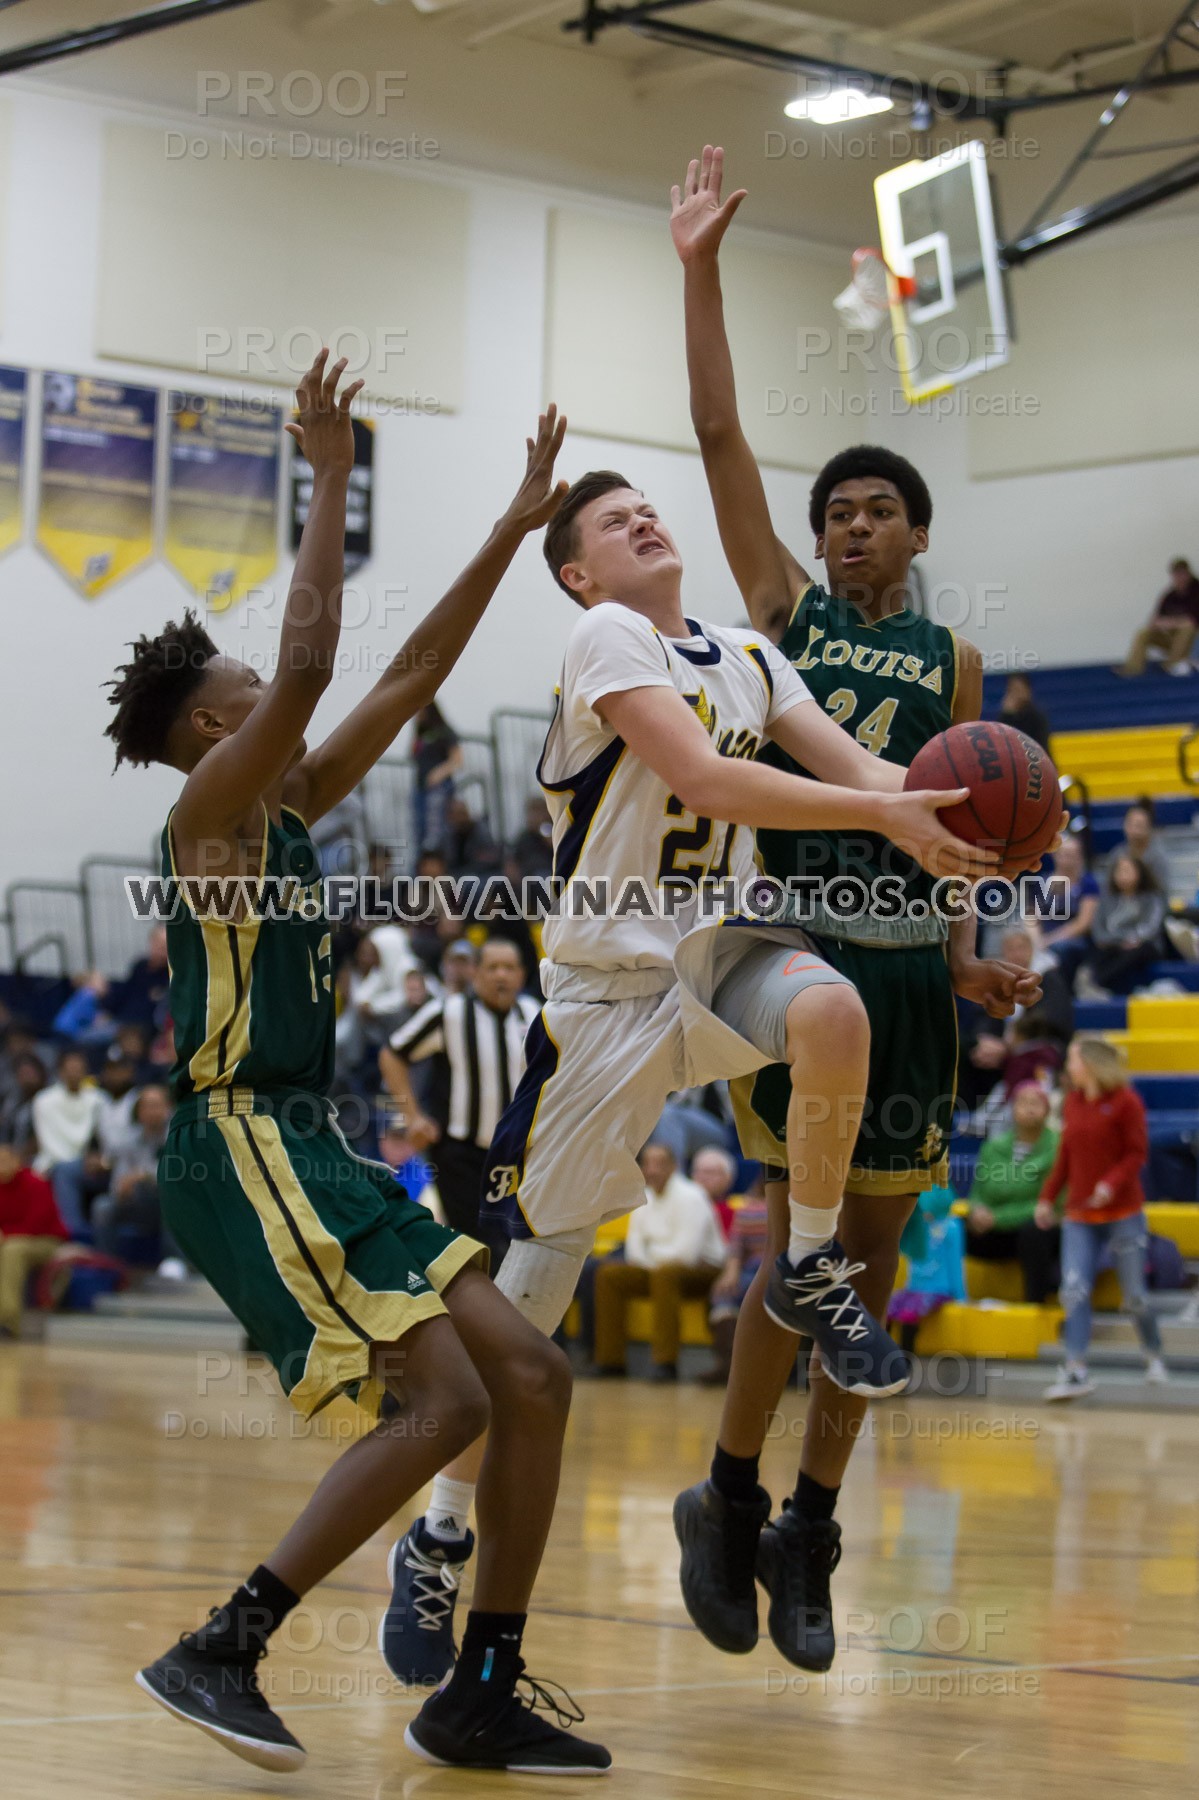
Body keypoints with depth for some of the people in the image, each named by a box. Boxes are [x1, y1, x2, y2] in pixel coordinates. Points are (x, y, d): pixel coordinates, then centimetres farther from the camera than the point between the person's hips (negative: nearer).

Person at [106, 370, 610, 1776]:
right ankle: (217, 1654, -14)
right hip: (239, 1147, -10)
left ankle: (483, 1696, 5)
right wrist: (330, 481, -15)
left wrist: (514, 527, 19)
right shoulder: (211, 805, -5)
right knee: (443, 1401, -19)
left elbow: (407, 679, 20)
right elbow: (309, 663, -20)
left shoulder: (289, 811, 19)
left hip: (308, 1153, 10)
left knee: (529, 1380, 2)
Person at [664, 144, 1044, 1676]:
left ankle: (806, 1533, 14)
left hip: (908, 962, 3)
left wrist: (968, 962, 0)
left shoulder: (953, 663, 15)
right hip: (794, 944, -3)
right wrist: (700, 272, -5)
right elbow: (719, 436, 0)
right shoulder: (785, 607, 8)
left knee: (871, 1257, 4)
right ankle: (729, 1499, 4)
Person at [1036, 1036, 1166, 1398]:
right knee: (1074, 1290, -9)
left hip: (1123, 1213, -5)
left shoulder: (1126, 1102, -8)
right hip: (1079, 1217, 5)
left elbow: (1137, 1153, -10)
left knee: (1134, 1294, 4)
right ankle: (1076, 1371, -11)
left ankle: (1154, 1357, 28)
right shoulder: (1072, 1102, 9)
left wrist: (1112, 1184, -24)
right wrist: (1048, 1198, 12)